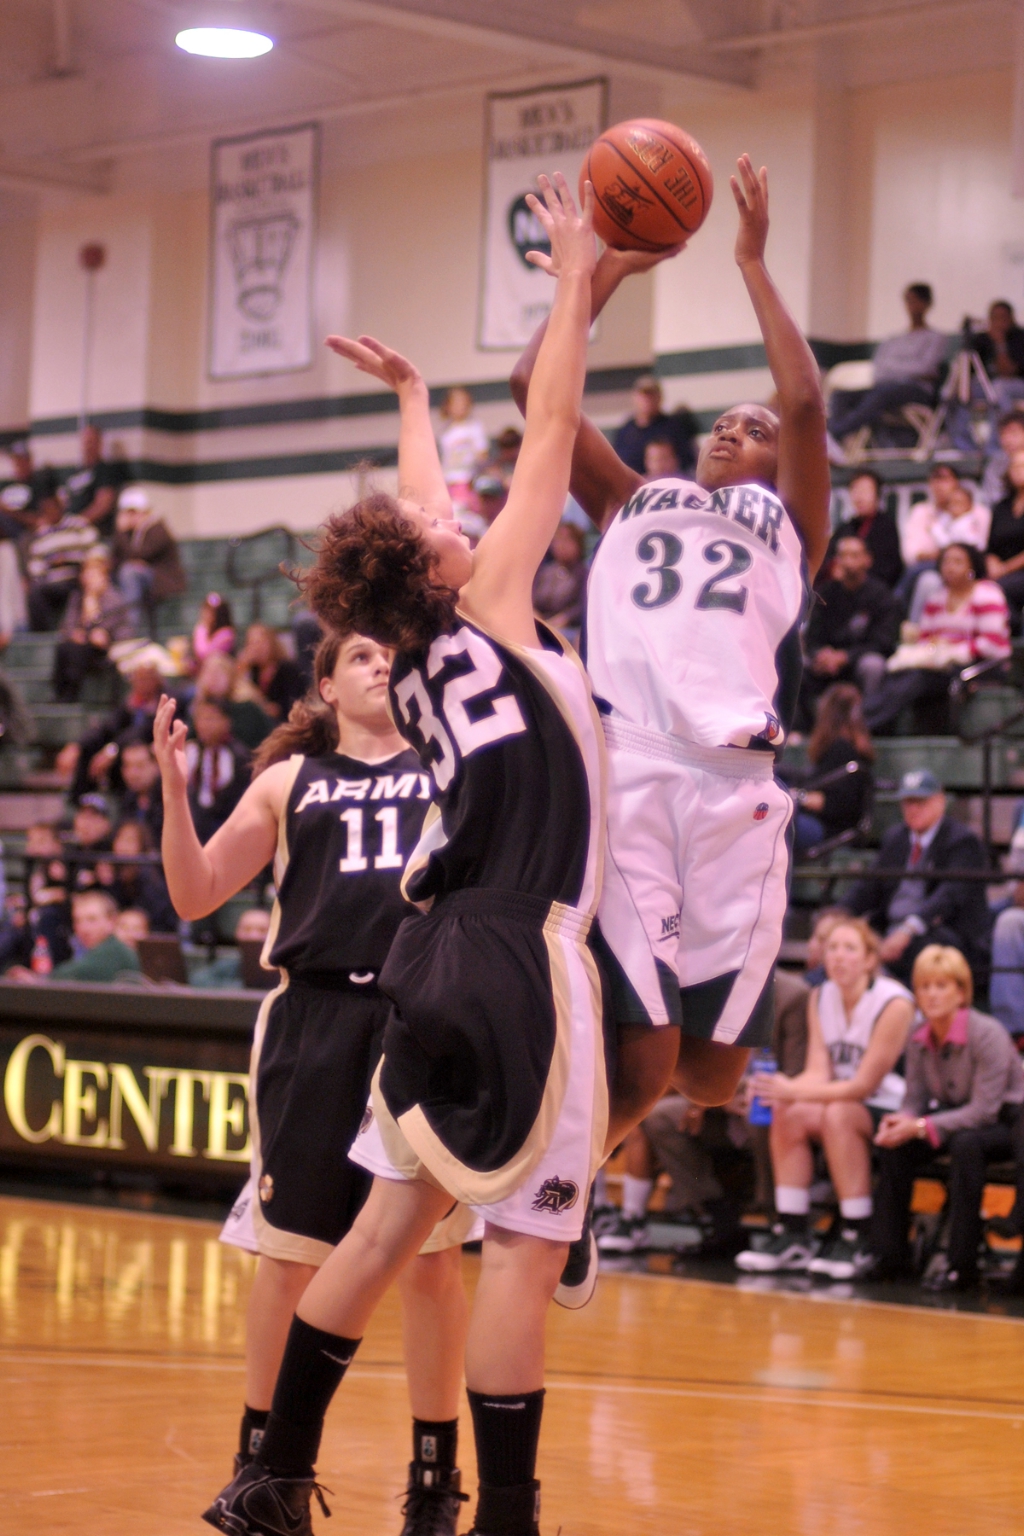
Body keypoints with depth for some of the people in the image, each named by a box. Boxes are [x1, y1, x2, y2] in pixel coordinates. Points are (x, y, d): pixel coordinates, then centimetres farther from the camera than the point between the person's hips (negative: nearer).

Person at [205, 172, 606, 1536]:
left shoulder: (416, 658, 12)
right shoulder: (490, 608, -6)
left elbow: (419, 516, 31)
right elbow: (551, 430, -3)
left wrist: (411, 398, 44)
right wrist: (575, 278, 6)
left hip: (449, 953, 9)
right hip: (522, 958, -8)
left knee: (391, 1220, 14)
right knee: (525, 1245, -6)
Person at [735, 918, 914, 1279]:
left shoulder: (893, 1004, -17)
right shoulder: (820, 998, 5)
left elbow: (863, 1085, -20)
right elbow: (818, 1072, -2)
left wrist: (793, 1091, -29)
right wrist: (781, 1090, -25)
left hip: (892, 1114, -6)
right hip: (841, 1100, 6)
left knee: (838, 1114, -34)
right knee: (788, 1114, -21)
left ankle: (856, 1242, -29)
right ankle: (792, 1235, -17)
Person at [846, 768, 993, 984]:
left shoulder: (963, 841, -6)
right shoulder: (894, 838, 17)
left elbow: (950, 895, -21)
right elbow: (869, 888, 13)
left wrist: (909, 930, -36)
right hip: (891, 930, 7)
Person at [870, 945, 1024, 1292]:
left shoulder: (987, 1034, -23)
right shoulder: (918, 1039, -4)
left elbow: (984, 1110, -26)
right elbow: (916, 1099, 1)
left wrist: (922, 1127, -32)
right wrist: (902, 1120, -24)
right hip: (960, 1117, 6)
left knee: (966, 1143, -37)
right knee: (894, 1142, -17)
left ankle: (961, 1264, -30)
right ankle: (889, 1256, -10)